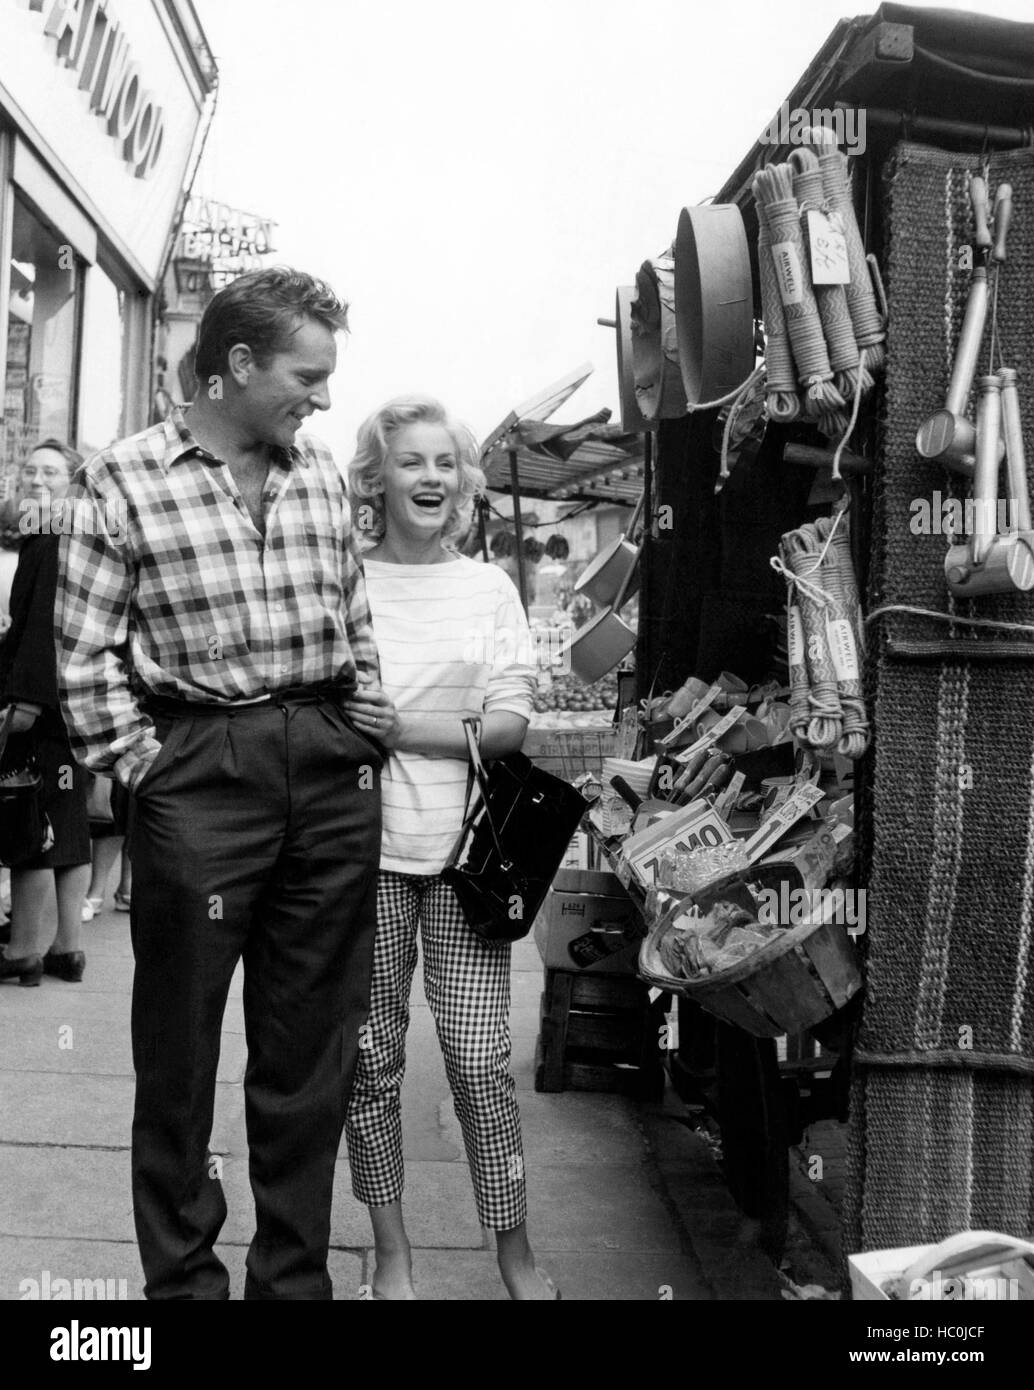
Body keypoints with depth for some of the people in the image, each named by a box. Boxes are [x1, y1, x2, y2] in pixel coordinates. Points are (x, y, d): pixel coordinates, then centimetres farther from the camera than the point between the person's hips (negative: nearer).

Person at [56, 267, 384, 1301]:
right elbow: (87, 655, -4)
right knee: (179, 1046, 7)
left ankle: (295, 1273, 27)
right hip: (198, 773, -4)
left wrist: (366, 740, 10)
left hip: (333, 776, 4)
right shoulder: (125, 478, -3)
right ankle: (181, 1275, 25)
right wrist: (144, 767, -8)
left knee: (312, 1050, 11)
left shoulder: (322, 475, 10)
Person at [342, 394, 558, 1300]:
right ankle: (392, 1250, 23)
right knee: (371, 1057, 6)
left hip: (463, 849, 1)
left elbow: (512, 724, 1)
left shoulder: (489, 587, 7)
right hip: (367, 849, 0)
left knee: (480, 1058, 0)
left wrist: (407, 728, -12)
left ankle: (515, 1250, 17)